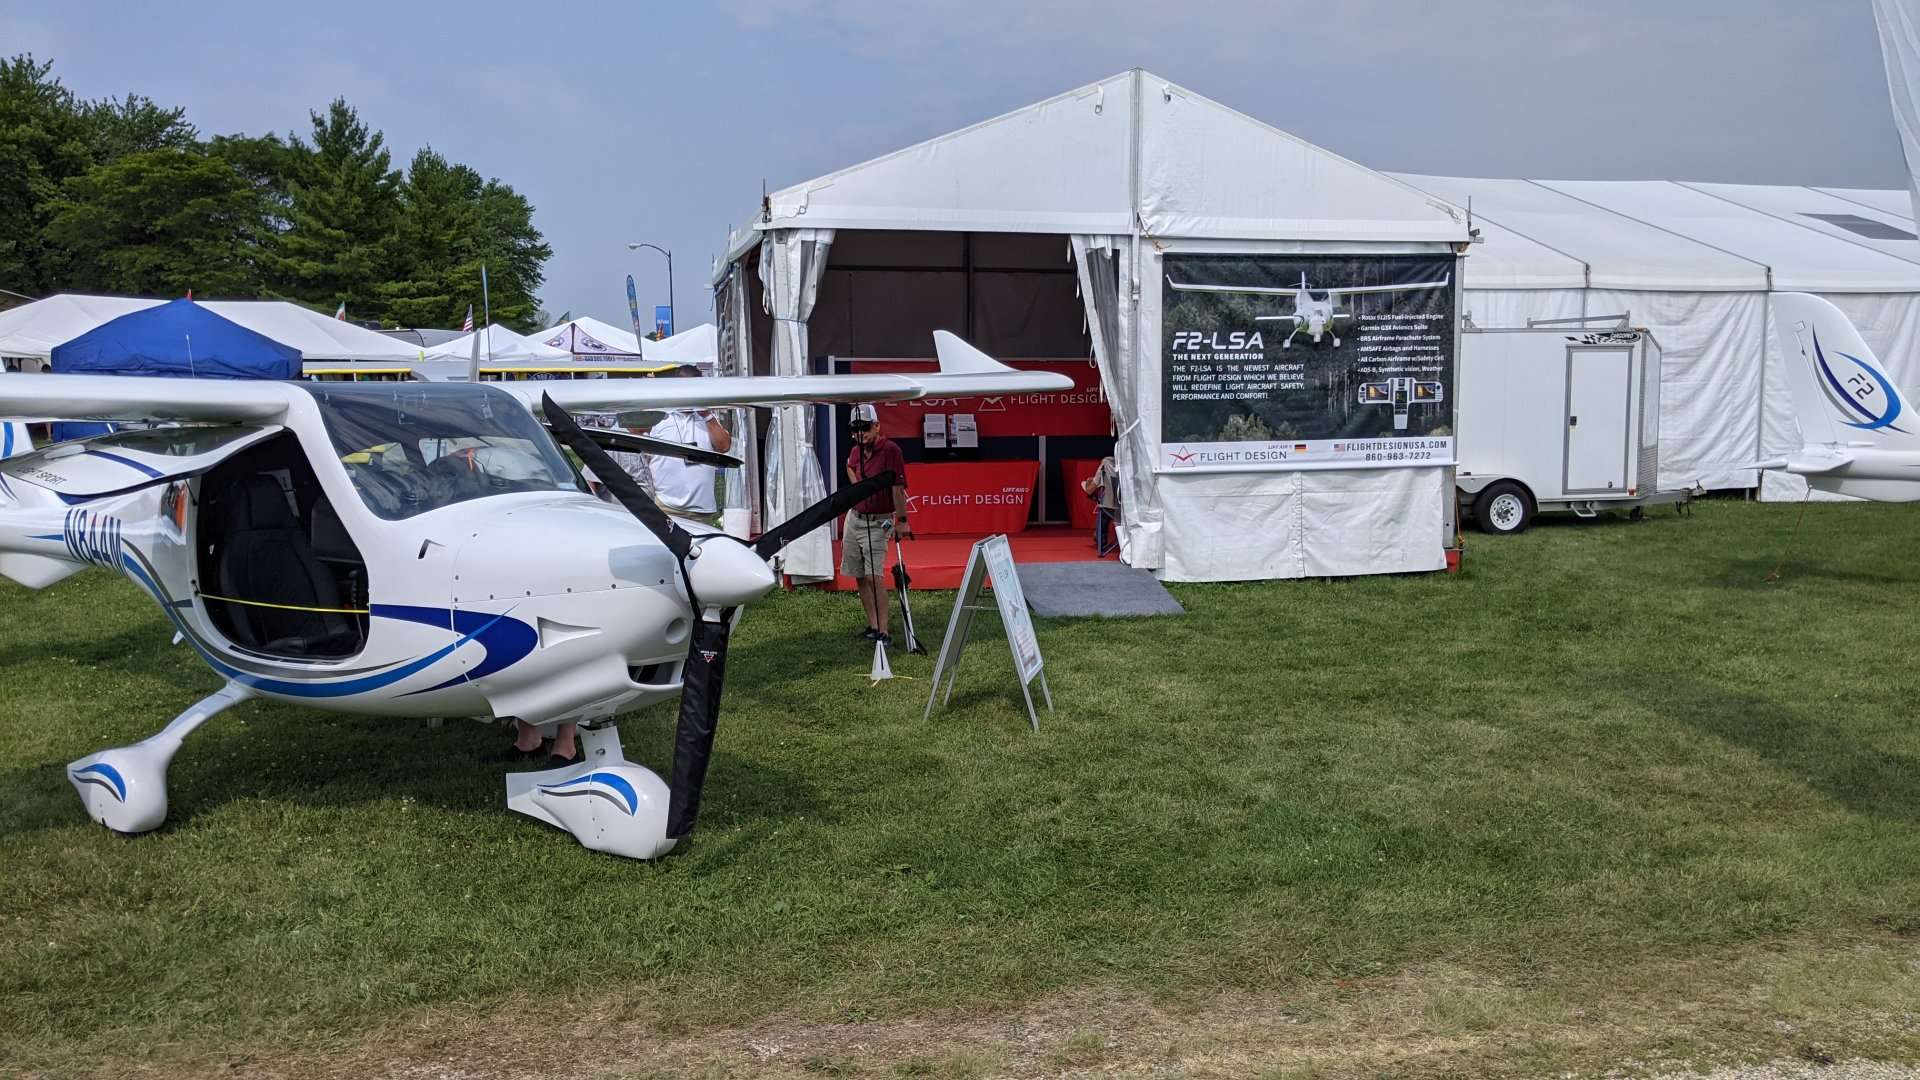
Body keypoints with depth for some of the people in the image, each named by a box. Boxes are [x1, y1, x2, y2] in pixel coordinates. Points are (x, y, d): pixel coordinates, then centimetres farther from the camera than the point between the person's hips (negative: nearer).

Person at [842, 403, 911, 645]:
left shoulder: (890, 450, -16)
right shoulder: (855, 451, 6)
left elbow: (898, 489, -19)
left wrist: (902, 521, -22)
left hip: (878, 522, -7)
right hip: (854, 517, 7)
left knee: (874, 576, -16)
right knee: (859, 576, 8)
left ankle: (883, 632, -17)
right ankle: (873, 626, 16)